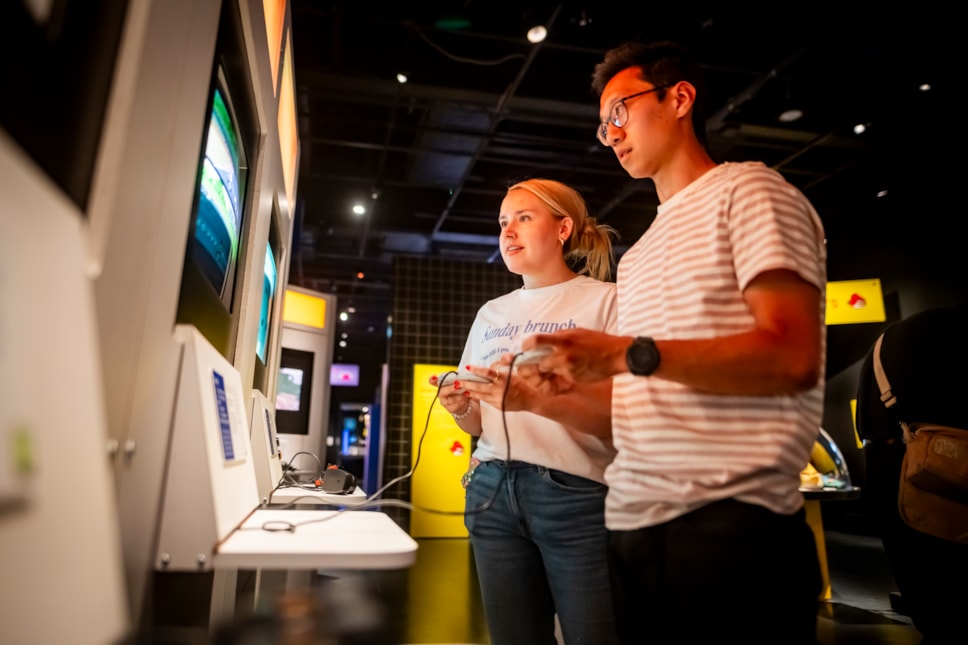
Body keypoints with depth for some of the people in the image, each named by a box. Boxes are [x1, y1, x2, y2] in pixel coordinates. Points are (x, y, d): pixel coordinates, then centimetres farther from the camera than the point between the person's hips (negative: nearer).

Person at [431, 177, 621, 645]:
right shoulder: (491, 313, 14)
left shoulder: (607, 300, -3)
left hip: (579, 497, -5)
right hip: (492, 492, 6)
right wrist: (460, 409, -6)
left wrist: (535, 400, -26)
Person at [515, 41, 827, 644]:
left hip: (731, 519, -7)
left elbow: (793, 357, -15)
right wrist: (552, 394, 3)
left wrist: (628, 353, -20)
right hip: (631, 521, 7)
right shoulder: (640, 253, 21)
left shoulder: (745, 189, -1)